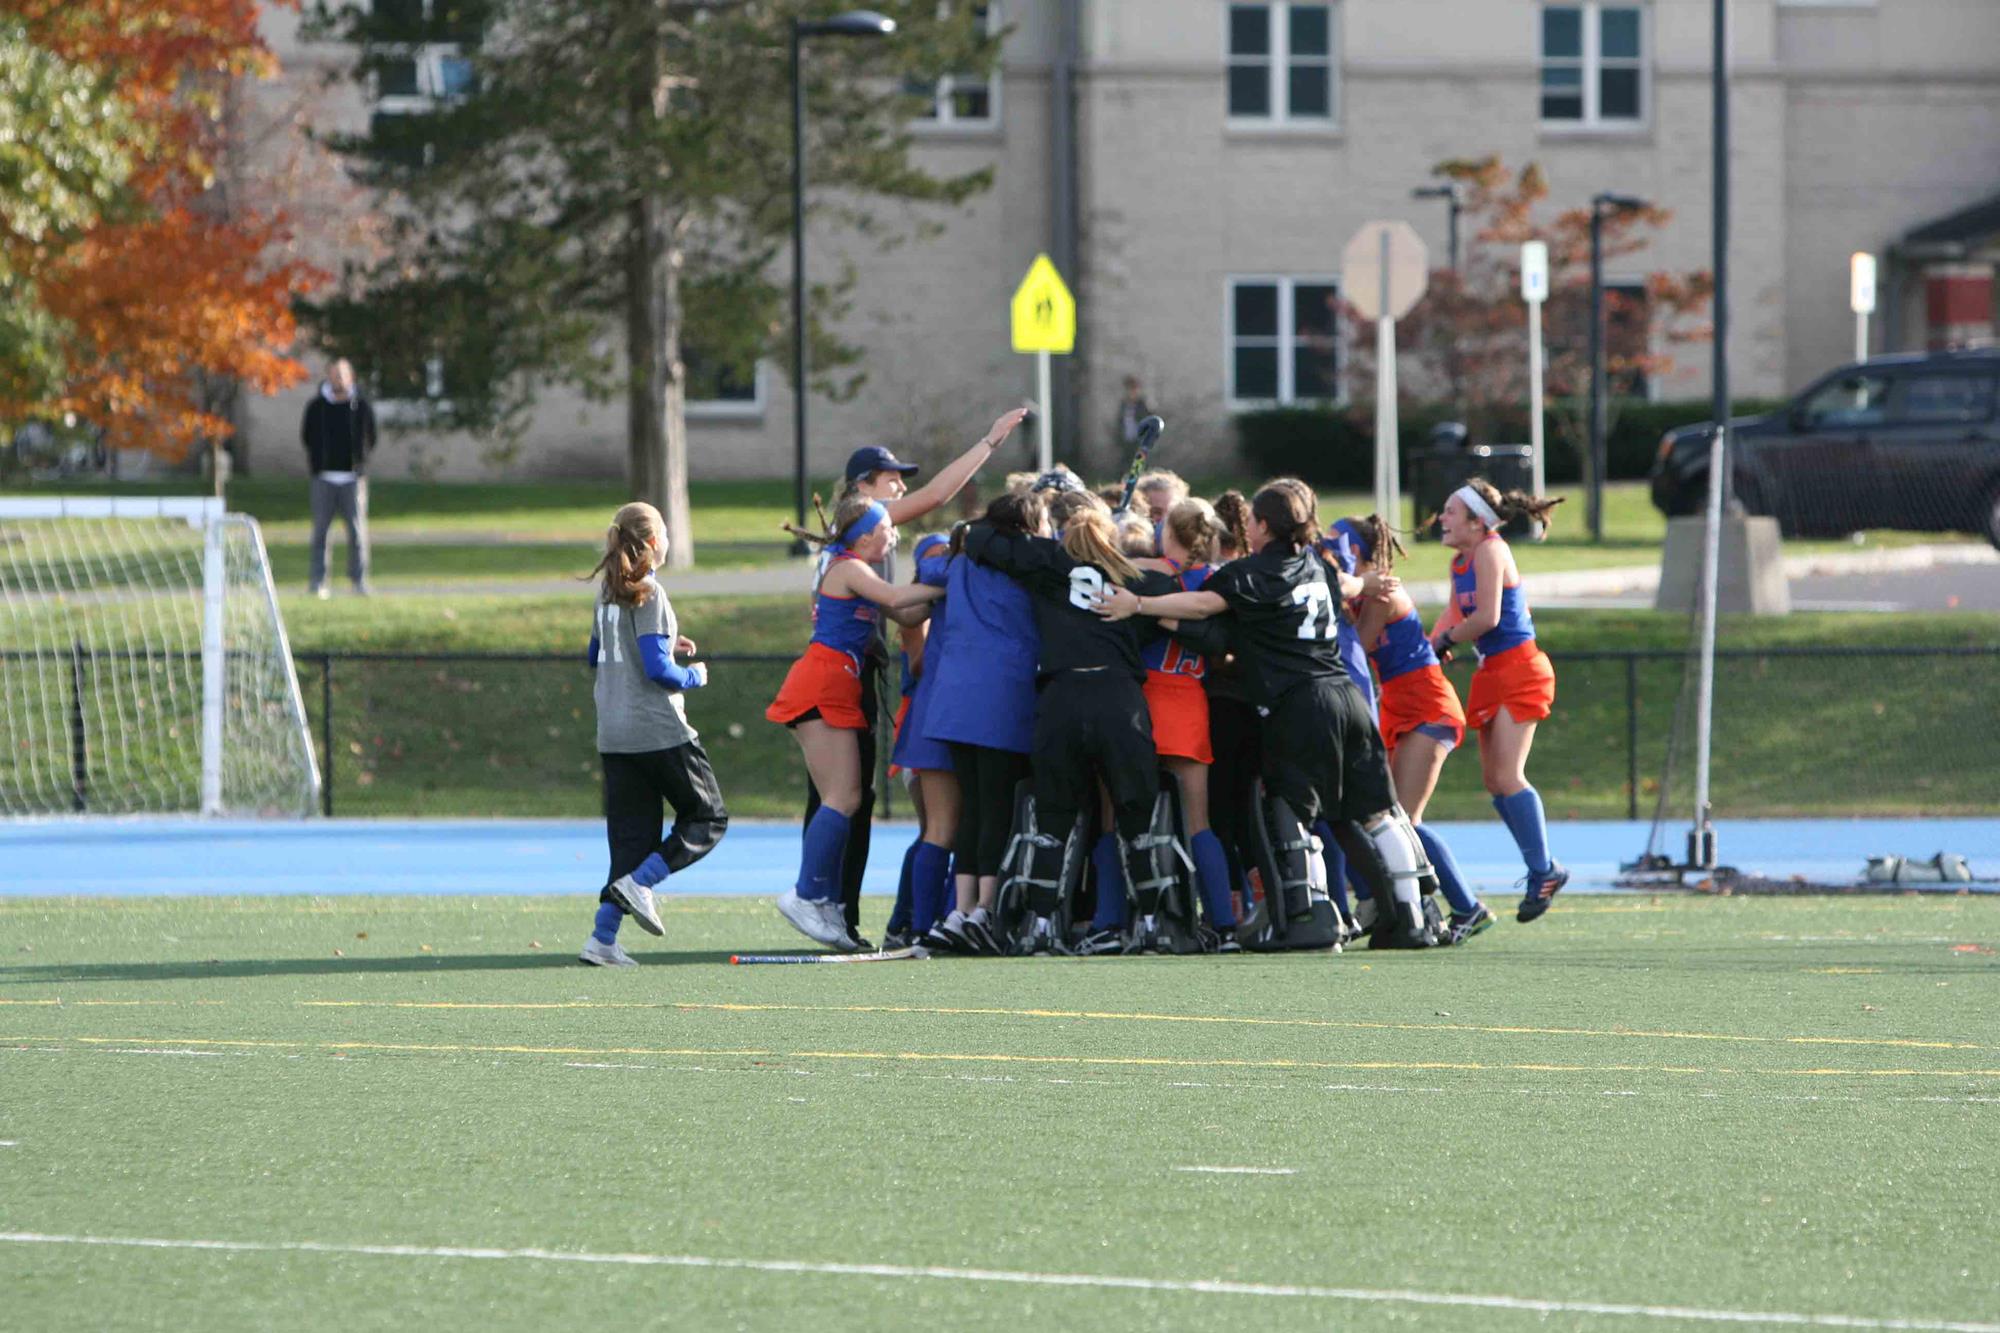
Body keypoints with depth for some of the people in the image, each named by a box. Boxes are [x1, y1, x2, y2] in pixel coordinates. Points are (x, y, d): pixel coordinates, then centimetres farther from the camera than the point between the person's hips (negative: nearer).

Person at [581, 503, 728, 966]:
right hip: (659, 732, -8)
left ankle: (604, 937, -2)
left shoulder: (608, 592, 12)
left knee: (630, 835, 9)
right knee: (707, 816, 7)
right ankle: (638, 883, -11)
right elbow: (657, 670, -19)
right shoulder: (648, 595, -13)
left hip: (613, 735, 8)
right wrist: (693, 676, 0)